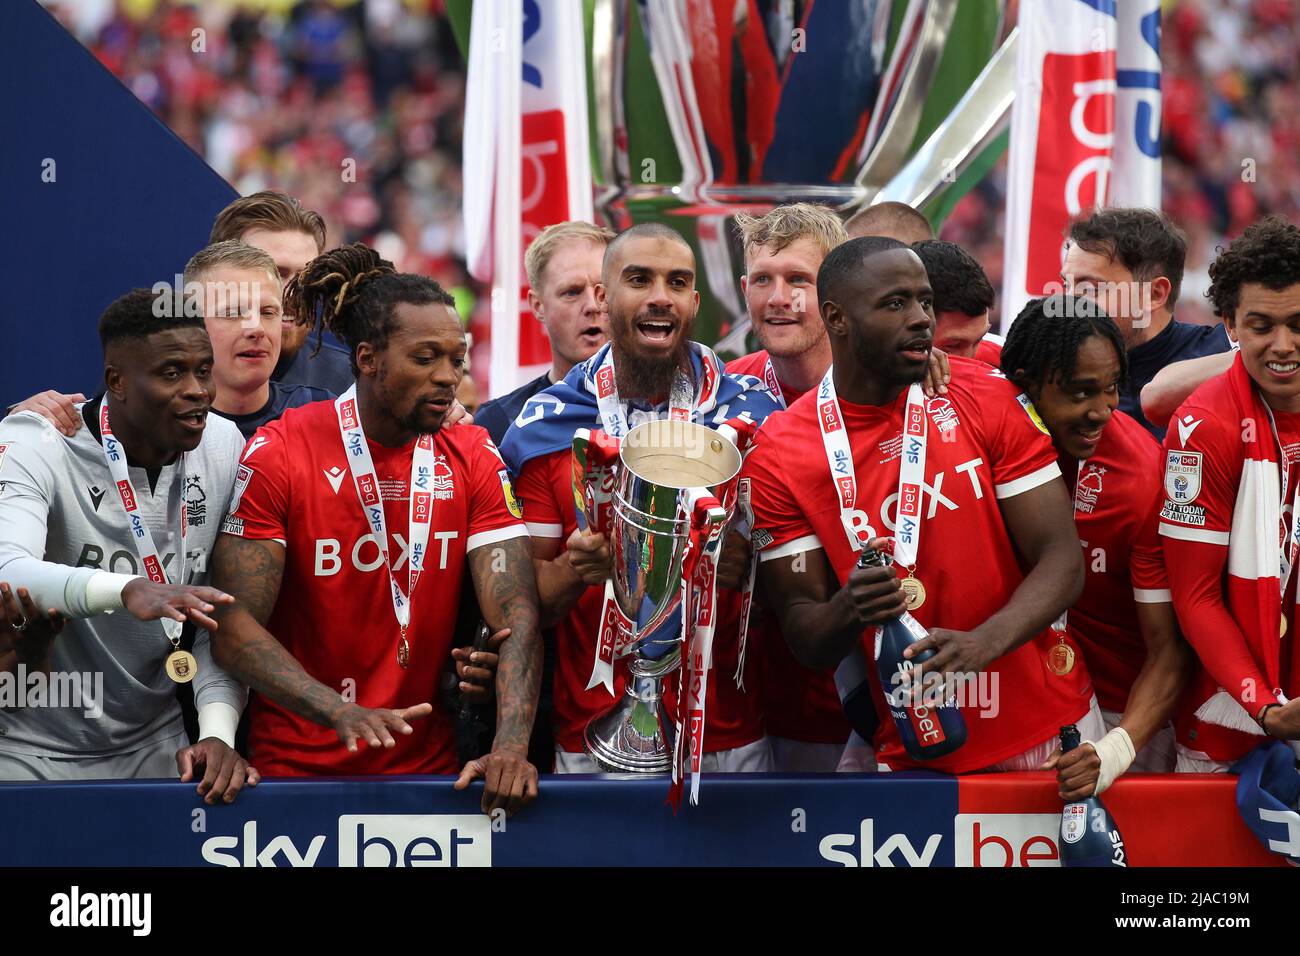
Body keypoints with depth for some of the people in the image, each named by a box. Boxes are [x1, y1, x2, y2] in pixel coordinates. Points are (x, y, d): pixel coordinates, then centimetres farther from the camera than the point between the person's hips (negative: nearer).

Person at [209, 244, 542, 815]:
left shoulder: (473, 457, 3)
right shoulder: (278, 454, -7)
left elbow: (515, 612, -6)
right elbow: (234, 624, -12)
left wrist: (510, 746, -23)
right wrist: (341, 712, -27)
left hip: (427, 765, 3)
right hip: (296, 772, -2)